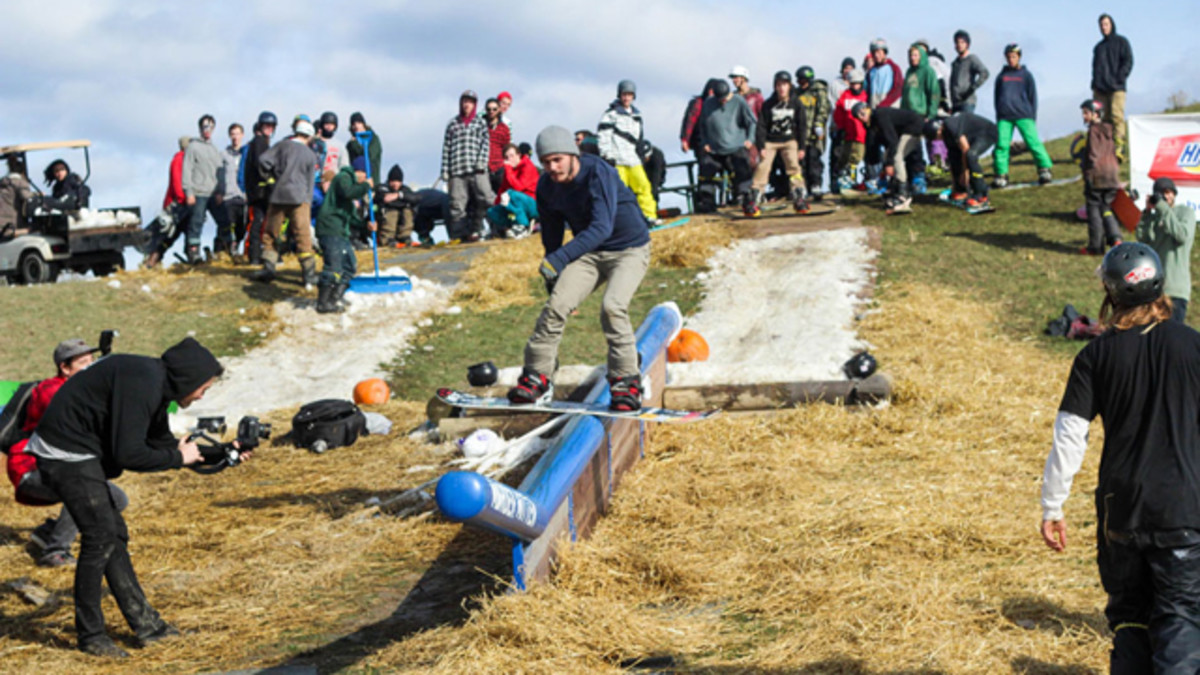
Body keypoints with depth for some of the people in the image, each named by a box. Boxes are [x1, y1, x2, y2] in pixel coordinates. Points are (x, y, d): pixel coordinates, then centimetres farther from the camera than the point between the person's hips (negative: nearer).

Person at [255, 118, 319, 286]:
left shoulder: (282, 146, 4)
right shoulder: (311, 155, 6)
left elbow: (263, 160, -4)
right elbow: (310, 183, 9)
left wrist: (275, 174, 14)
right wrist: (308, 205, 15)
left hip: (278, 195, 1)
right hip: (299, 197, -1)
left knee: (271, 233, 12)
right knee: (303, 236, -3)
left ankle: (268, 268, 9)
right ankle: (309, 274, -7)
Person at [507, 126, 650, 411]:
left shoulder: (598, 173, -26)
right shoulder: (547, 186, -6)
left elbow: (602, 227, -37)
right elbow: (552, 233, 10)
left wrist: (560, 259, -44)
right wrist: (552, 275, 15)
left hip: (629, 249, -5)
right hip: (588, 253, 5)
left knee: (612, 307, -27)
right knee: (556, 305, -11)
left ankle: (627, 383, -16)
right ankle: (536, 378, -1)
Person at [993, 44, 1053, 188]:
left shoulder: (1026, 75, 10)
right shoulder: (1001, 76, 16)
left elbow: (1033, 96, 12)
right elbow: (997, 97, 21)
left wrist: (1033, 117, 5)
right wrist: (998, 116, 14)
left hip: (1023, 115, -2)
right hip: (1004, 117, 2)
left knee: (1033, 142, -7)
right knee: (1002, 145, -7)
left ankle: (1044, 168, 2)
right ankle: (1001, 175, -2)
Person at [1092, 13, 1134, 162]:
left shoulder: (1121, 42, 10)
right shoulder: (1098, 46, 25)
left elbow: (1128, 62, 1)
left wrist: (1119, 78, -11)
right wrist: (1094, 84, 11)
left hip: (1116, 88, -5)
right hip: (1100, 90, 5)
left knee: (1117, 116, -16)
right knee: (1102, 118, -4)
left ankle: (1119, 148, -23)